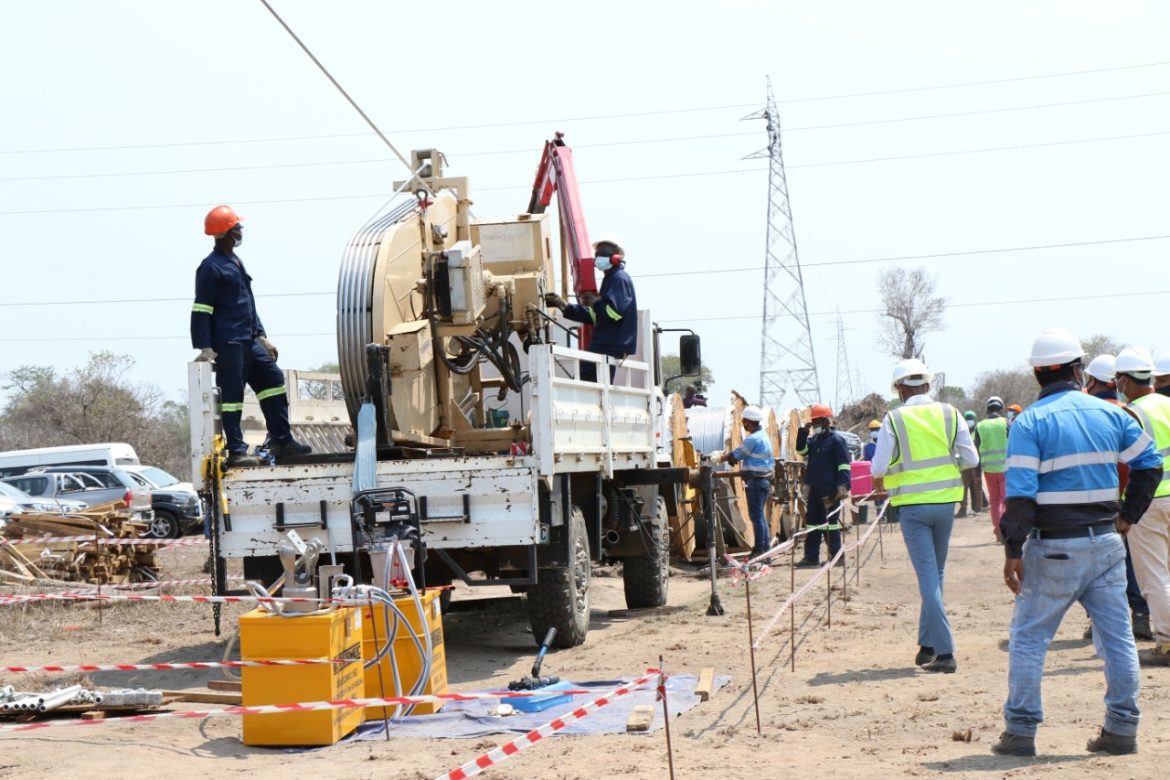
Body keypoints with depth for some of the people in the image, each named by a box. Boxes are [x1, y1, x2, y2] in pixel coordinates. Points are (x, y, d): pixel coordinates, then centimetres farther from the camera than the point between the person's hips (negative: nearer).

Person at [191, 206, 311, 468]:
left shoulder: (235, 263, 19)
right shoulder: (211, 267, -11)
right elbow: (201, 310, -14)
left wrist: (261, 336, 22)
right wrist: (205, 348, -20)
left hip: (248, 341, 10)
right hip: (227, 345, -10)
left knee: (273, 379, 9)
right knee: (231, 395, -6)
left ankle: (281, 440, 14)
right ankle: (236, 451, -3)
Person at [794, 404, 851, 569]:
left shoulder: (836, 440, -10)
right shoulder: (814, 439, 16)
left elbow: (844, 465, -14)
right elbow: (801, 450, 16)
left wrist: (843, 486, -23)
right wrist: (803, 432, 3)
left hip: (830, 491, -9)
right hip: (814, 490, 9)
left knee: (831, 523, -4)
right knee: (812, 523, 8)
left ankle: (837, 556, 2)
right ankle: (811, 557, 12)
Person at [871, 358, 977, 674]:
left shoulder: (894, 419, -7)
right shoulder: (949, 414, 0)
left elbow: (878, 468, -10)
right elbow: (971, 460, 0)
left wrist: (881, 479, 13)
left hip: (912, 505, -3)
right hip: (945, 502, 3)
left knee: (928, 576, -2)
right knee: (936, 573, 18)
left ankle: (944, 652, -8)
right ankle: (927, 645, 24)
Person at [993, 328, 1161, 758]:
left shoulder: (1029, 422, -8)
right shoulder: (1111, 414, 6)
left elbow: (1020, 492, -14)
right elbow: (1149, 464, 11)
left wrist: (1013, 551, -12)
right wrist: (1127, 516, 18)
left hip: (1054, 549, -4)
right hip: (1106, 543, 4)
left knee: (1028, 638, 5)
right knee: (1117, 637, 10)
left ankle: (1020, 731, 4)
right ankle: (1122, 729, 12)